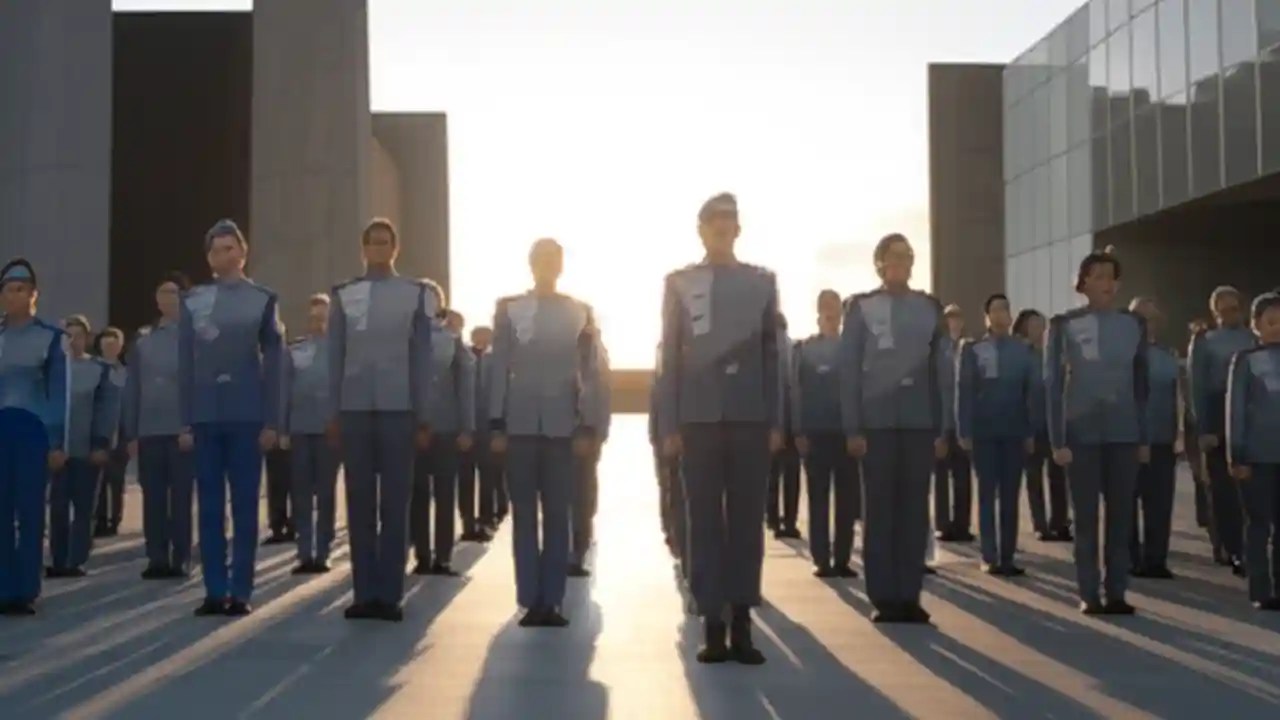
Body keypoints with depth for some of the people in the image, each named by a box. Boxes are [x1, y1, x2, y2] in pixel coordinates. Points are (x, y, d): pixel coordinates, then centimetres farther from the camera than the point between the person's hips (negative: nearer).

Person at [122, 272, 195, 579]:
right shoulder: (143, 340, 10)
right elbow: (132, 389, 10)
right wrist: (131, 433, 5)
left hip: (182, 431, -3)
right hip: (149, 432, 3)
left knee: (181, 497, 2)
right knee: (153, 498, 5)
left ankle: (181, 559, 8)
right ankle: (157, 558, 11)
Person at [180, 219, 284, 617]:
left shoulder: (262, 300, 3)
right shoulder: (192, 301, 7)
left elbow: (273, 363, 2)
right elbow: (185, 364, 7)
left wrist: (271, 422, -4)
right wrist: (185, 422, 3)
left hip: (248, 416, -2)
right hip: (206, 417, 2)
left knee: (245, 506, 1)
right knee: (210, 506, 4)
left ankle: (241, 592, 6)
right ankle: (215, 591, 9)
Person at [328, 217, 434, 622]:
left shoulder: (416, 294, 4)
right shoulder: (343, 296, 8)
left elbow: (422, 358, 4)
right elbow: (335, 359, 9)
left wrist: (424, 419, 1)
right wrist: (333, 415, 5)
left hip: (398, 410, -1)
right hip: (355, 410, 1)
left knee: (395, 503, 0)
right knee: (359, 503, 3)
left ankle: (389, 595, 5)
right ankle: (365, 593, 9)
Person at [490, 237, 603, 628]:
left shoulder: (581, 312, 8)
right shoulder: (508, 309, 6)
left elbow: (590, 374, 5)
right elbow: (499, 369, 4)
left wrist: (588, 427, -2)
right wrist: (496, 426, -1)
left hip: (562, 426, 0)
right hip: (521, 425, 0)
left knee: (557, 514, 1)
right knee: (524, 514, 1)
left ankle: (551, 600, 5)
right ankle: (531, 600, 5)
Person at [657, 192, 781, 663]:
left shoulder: (762, 281, 10)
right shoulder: (679, 283, 7)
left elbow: (772, 354, 8)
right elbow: (670, 357, 5)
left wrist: (776, 422, 3)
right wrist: (668, 426, 0)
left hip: (749, 419, 1)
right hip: (699, 420, -1)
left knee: (747, 520, 1)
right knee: (705, 521, 0)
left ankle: (742, 625, 6)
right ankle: (713, 626, 4)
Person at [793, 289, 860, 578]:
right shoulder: (803, 348, 6)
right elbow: (796, 392, 1)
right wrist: (799, 432, -7)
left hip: (847, 432, 2)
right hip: (816, 433, -1)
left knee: (848, 499, 1)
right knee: (818, 499, 0)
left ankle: (842, 559, 7)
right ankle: (822, 560, 3)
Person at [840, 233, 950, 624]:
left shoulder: (930, 307, 10)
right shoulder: (860, 307, 3)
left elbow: (942, 370, 9)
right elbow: (848, 370, 0)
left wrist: (943, 428, 4)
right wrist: (852, 429, -6)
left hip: (920, 423, 2)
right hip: (877, 423, -2)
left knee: (915, 509, 3)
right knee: (879, 509, 0)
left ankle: (910, 595, 9)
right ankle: (884, 598, 5)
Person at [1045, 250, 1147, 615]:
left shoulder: (1134, 325, 6)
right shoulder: (1063, 325, -1)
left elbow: (1142, 383, 11)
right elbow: (1053, 384, -2)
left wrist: (1144, 436, 8)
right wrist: (1058, 440, -7)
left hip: (1124, 434, 2)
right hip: (1081, 434, -2)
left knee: (1121, 515, 4)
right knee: (1086, 516, 2)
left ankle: (1117, 592, 11)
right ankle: (1089, 594, 8)